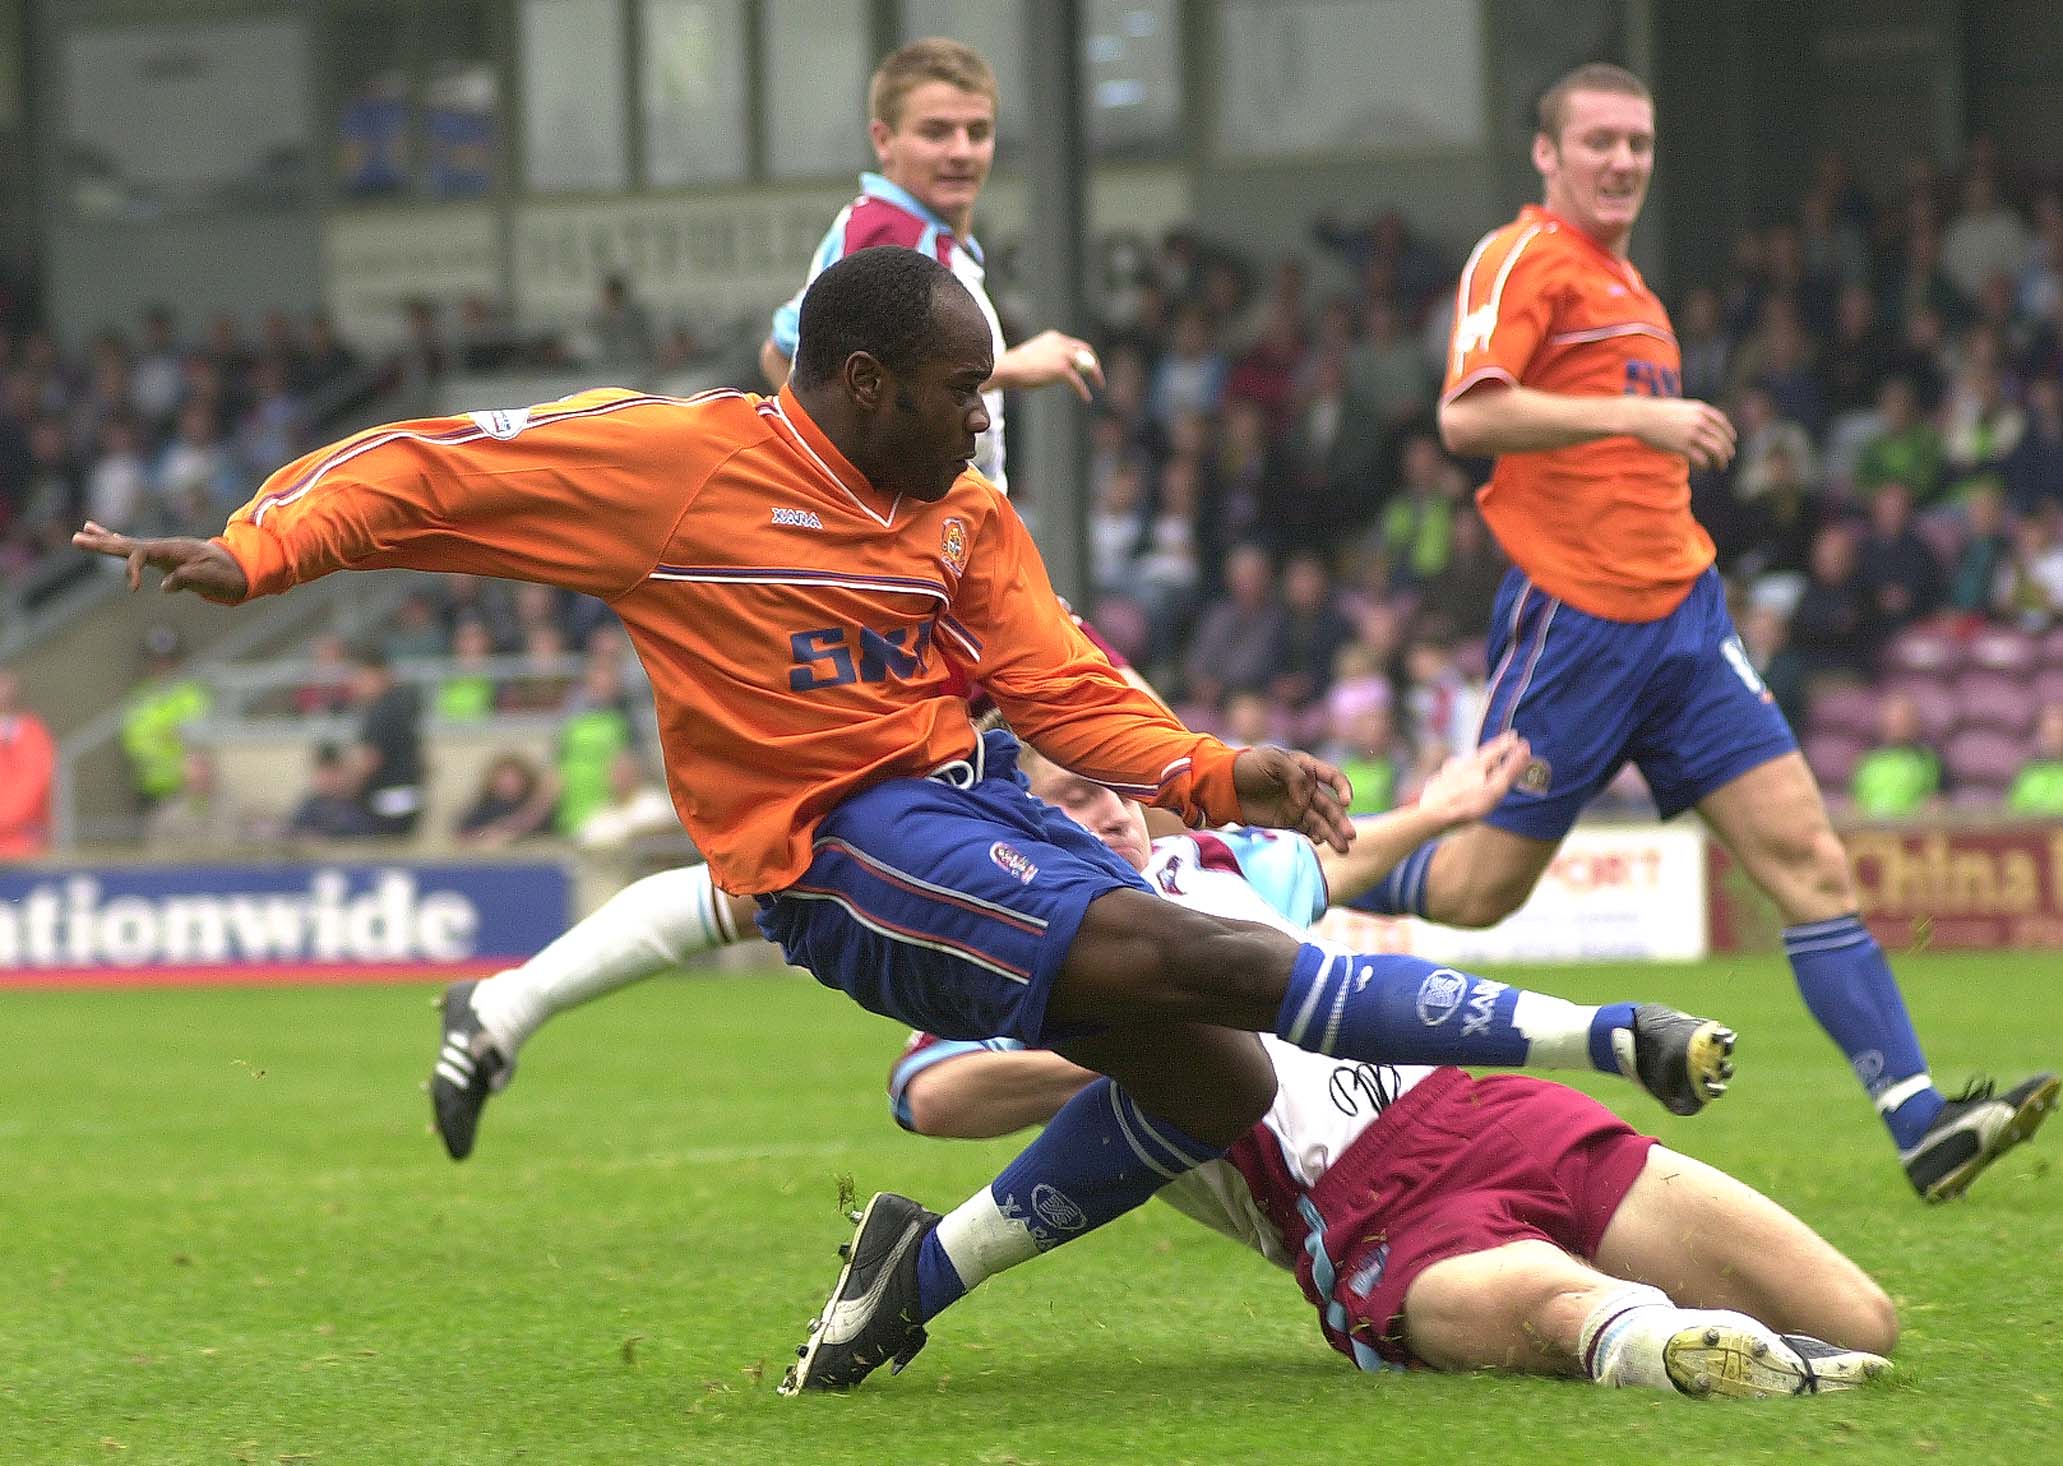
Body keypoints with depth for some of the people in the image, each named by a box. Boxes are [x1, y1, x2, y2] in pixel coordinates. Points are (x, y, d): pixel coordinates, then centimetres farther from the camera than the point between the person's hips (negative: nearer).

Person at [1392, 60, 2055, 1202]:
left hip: (1678, 611, 7)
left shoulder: (1622, 282, 20)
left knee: (1806, 855, -5)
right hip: (1572, 622, -7)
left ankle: (1921, 1124, -12)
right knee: (1481, 888, -1)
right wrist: (1635, 417, -27)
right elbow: (1466, 418, -22)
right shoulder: (1526, 260, -7)